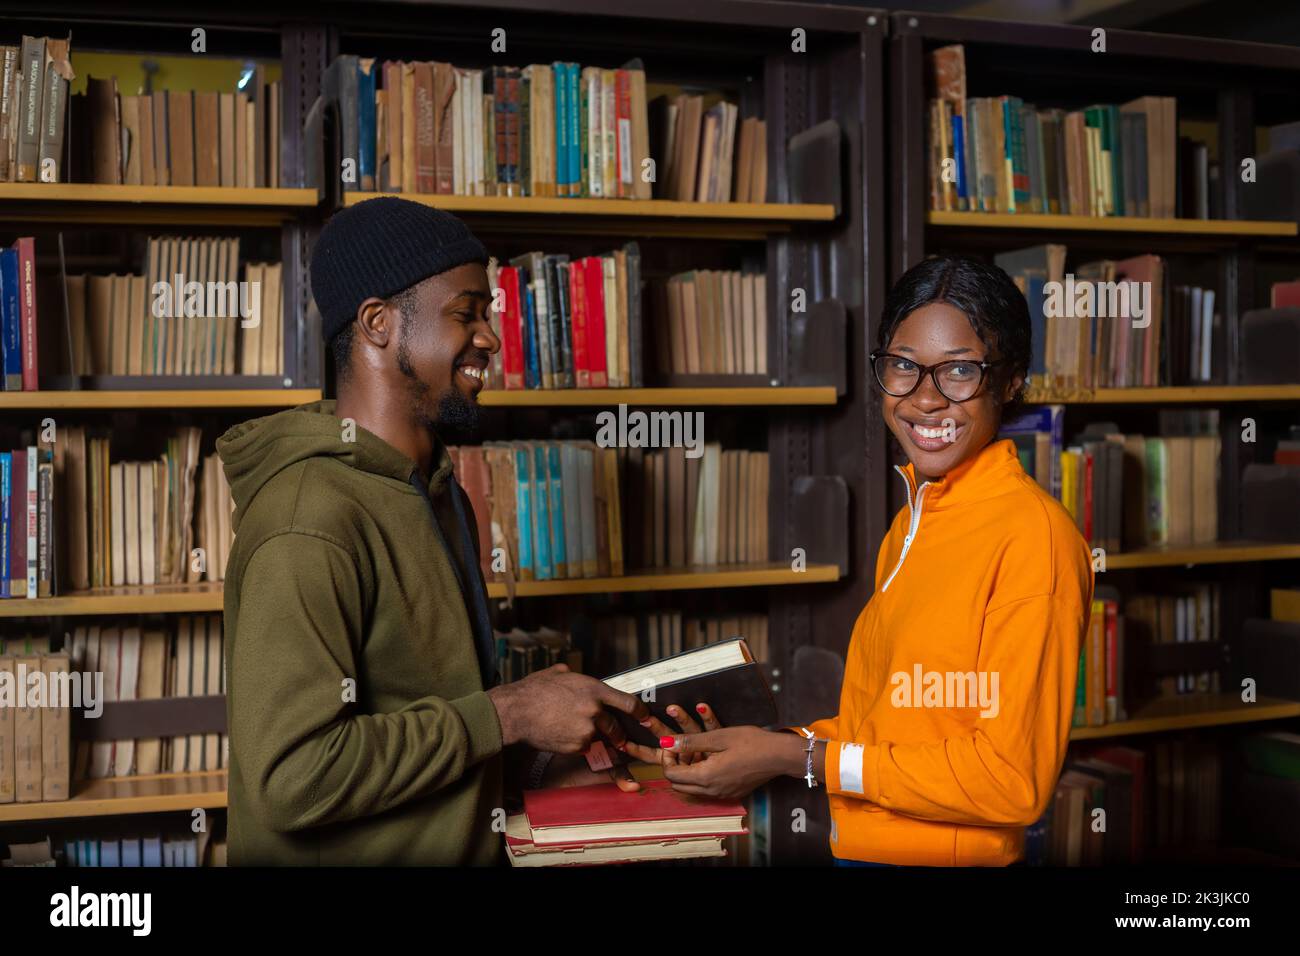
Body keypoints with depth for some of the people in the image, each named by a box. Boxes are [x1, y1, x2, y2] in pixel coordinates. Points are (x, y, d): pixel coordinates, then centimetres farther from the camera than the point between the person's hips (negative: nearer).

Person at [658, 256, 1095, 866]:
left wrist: (800, 760, -15)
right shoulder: (909, 523, 9)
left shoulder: (1033, 532, -16)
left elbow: (1013, 779, -17)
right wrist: (776, 744, -2)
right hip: (857, 846, 6)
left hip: (946, 858, -6)